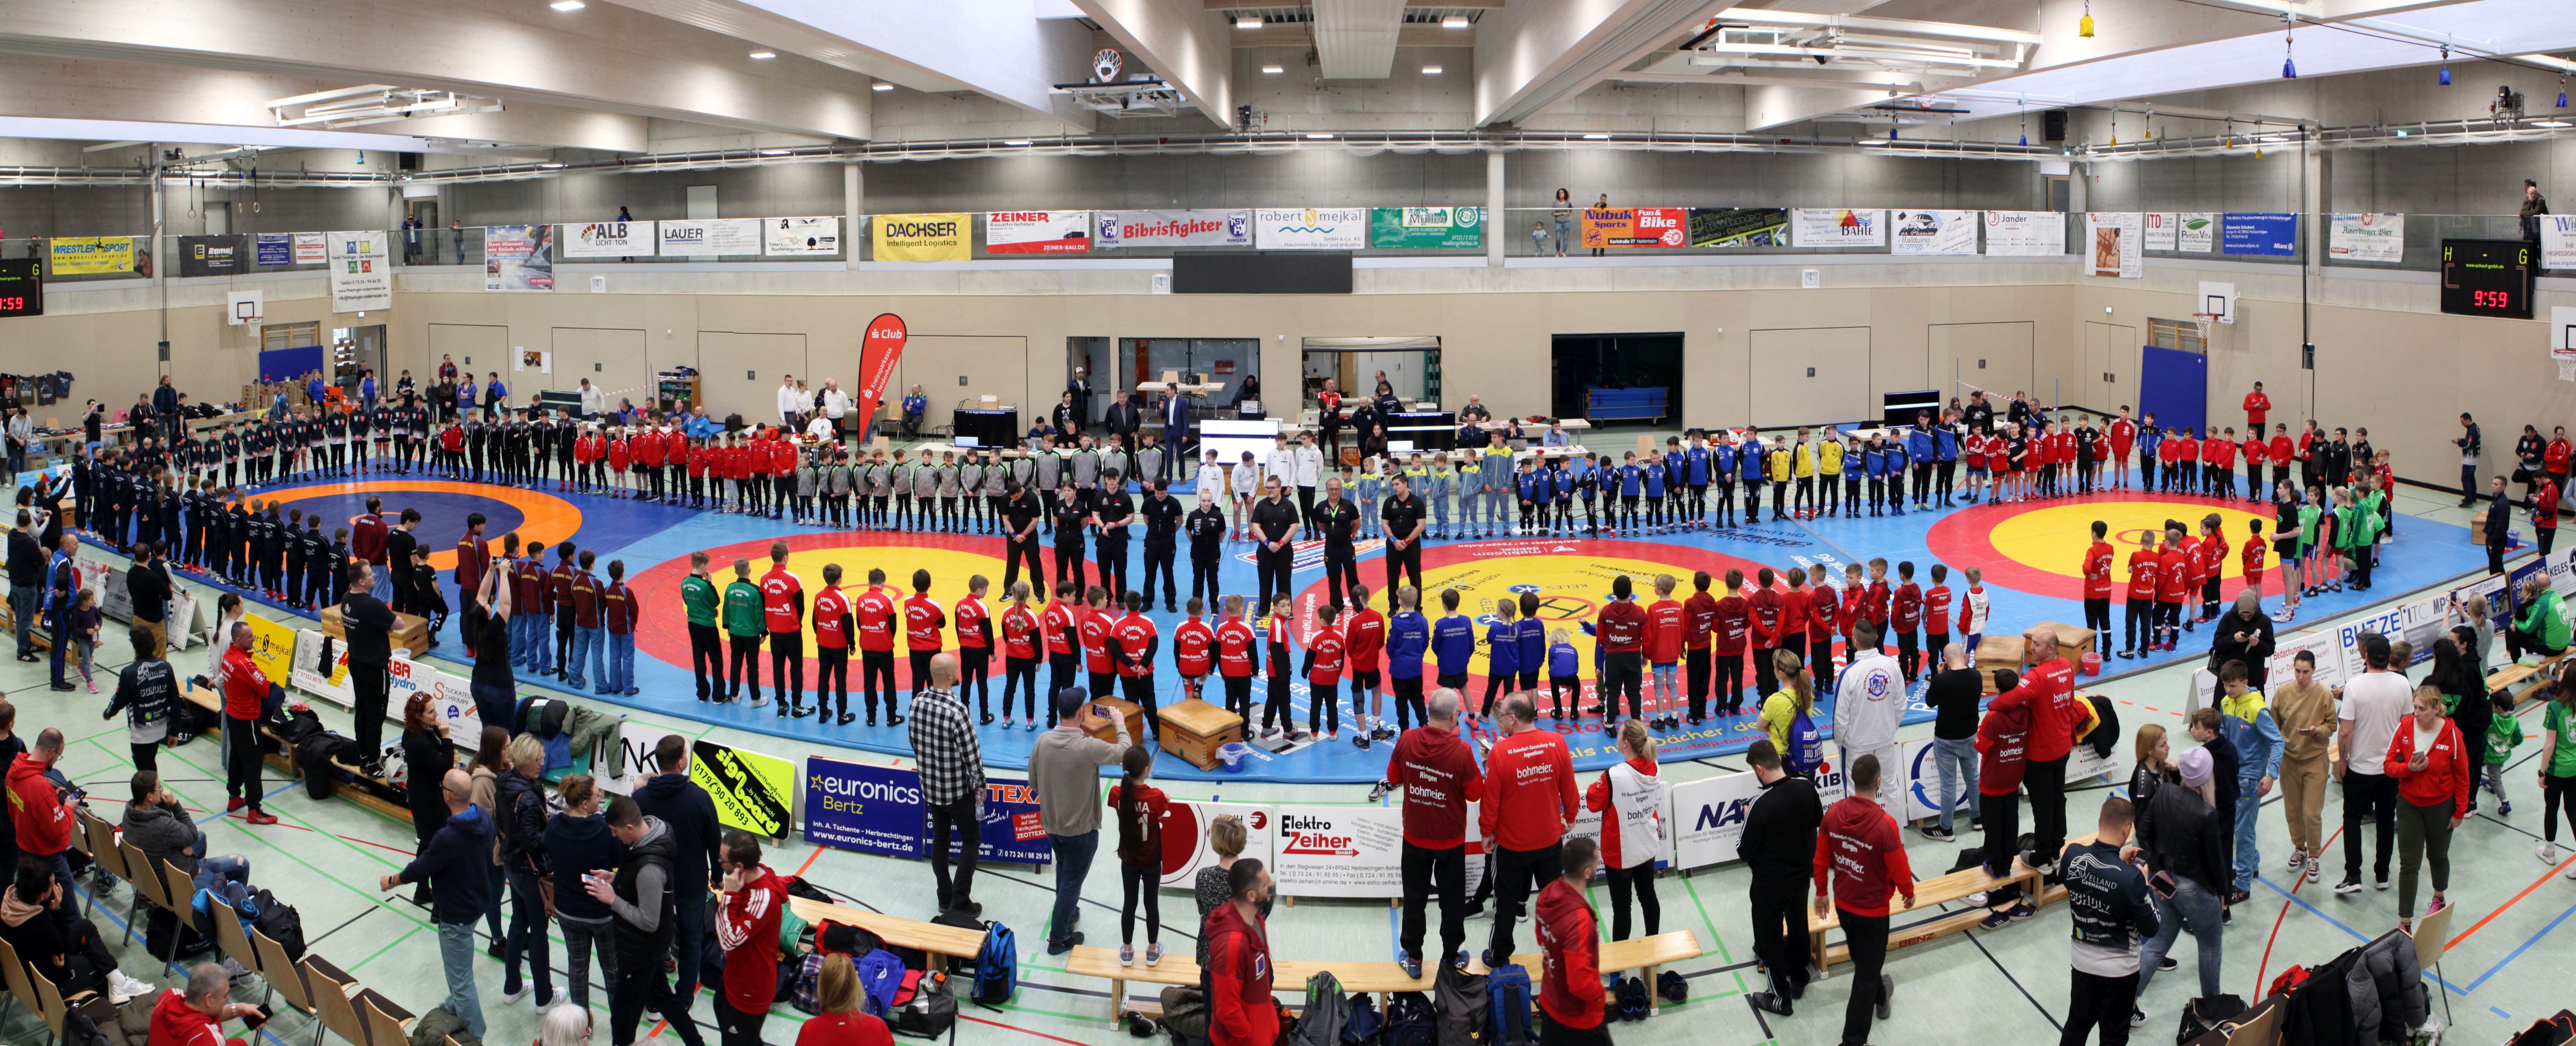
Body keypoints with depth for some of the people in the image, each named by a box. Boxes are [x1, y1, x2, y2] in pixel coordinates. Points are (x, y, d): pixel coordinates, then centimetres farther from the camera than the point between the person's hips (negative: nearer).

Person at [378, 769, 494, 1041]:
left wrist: (392, 881, 2)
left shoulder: (448, 838, -34)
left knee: (460, 978, 6)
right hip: (480, 900, 9)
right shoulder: (484, 817, -11)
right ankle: (456, 1007, 51)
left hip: (457, 914, -9)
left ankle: (475, 1036, 16)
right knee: (457, 965, 31)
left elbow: (421, 868, -17)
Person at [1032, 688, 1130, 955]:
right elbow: (1124, 752, -12)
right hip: (1081, 828, -6)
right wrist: (1120, 725, 5)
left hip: (1051, 823, 6)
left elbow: (1034, 783, 0)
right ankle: (1059, 938, 21)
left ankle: (1067, 911, 50)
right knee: (1072, 880, 10)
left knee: (1063, 869, 29)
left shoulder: (1042, 741, -12)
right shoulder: (1089, 747, -28)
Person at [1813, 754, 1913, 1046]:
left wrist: (1822, 892, 15)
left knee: (1862, 960, 30)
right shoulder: (1884, 824, -30)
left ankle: (1881, 998, 56)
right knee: (1866, 976, 8)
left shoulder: (1833, 813, -14)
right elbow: (1900, 871, -18)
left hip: (1842, 905, 6)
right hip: (1873, 911, -6)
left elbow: (1821, 860, -1)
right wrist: (1909, 893, 4)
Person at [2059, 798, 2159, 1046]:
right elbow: (2151, 928, -17)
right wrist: (2144, 884, -5)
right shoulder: (2131, 878, -29)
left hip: (2082, 962, 4)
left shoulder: (2072, 855, -15)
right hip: (2119, 970, -4)